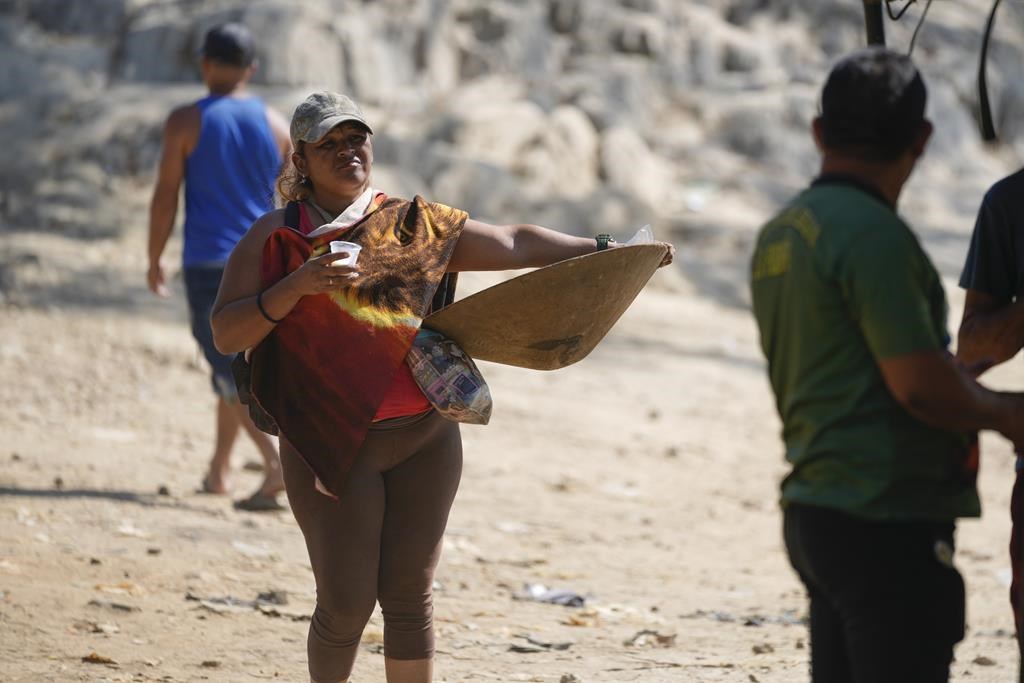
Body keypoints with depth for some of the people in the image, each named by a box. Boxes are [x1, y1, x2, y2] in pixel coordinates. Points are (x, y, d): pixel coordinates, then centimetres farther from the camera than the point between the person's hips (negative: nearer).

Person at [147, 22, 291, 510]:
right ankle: (218, 470, 30)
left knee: (232, 373, -6)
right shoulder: (277, 126, 5)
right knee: (235, 365, 20)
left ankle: (276, 465, -24)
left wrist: (154, 261, 5)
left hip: (208, 264, -4)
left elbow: (165, 197, -5)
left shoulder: (186, 122, -6)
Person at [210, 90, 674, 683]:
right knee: (346, 602, -5)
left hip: (426, 439, 3)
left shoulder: (419, 226, 10)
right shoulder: (276, 239, 1)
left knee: (409, 595, 4)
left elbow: (513, 244, 13)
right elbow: (226, 334, -5)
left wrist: (604, 250, 7)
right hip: (334, 444, -3)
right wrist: (295, 287, -18)